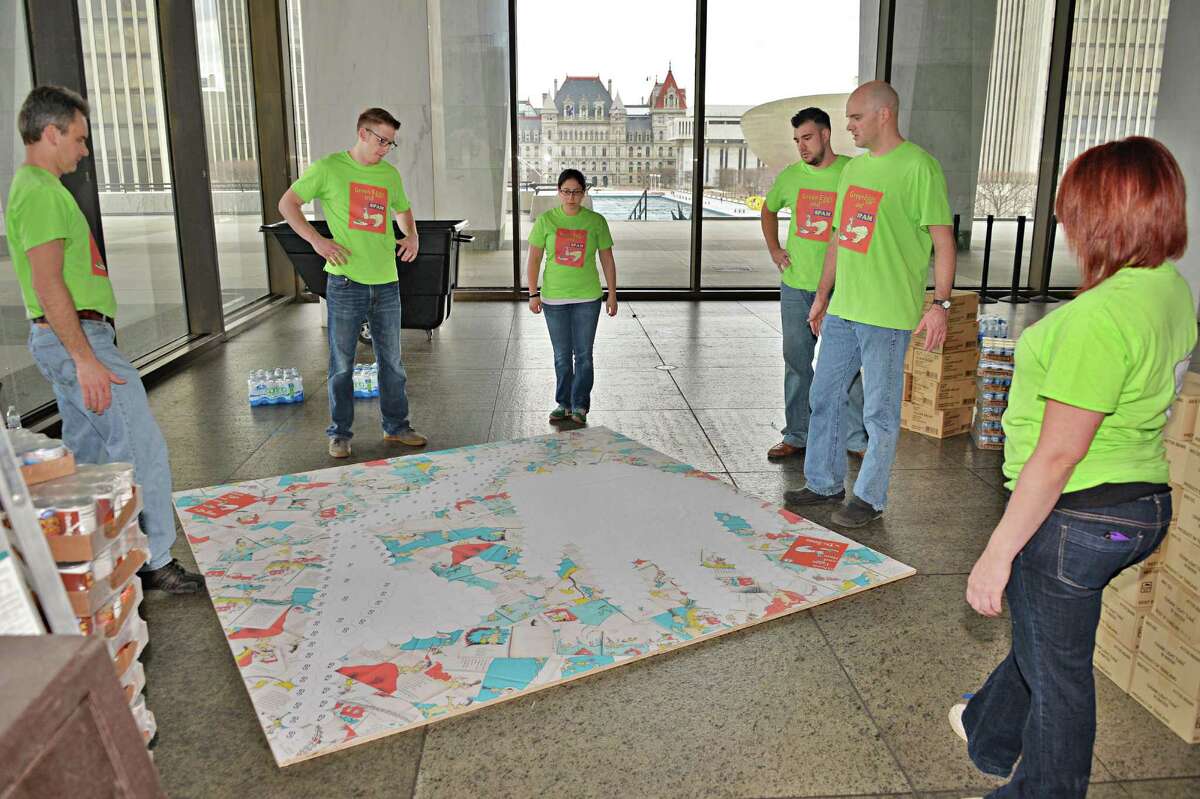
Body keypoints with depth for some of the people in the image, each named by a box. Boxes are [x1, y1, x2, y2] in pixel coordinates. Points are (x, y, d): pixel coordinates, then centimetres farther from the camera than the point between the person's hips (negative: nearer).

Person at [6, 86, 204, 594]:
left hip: (69, 339, 11)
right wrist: (86, 359, -24)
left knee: (86, 455, 16)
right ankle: (153, 563, -1)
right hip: (75, 339, -11)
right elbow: (49, 286, -22)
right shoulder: (40, 193, -14)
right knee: (142, 449, -8)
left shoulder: (37, 187, 19)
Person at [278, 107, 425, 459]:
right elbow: (287, 203, 3)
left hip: (386, 282, 4)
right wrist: (316, 239, -11)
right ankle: (340, 433, 16)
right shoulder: (329, 167, -1)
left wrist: (412, 235, 9)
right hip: (346, 281, -4)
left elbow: (403, 209, 30)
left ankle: (396, 426, 25)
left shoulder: (390, 174, 12)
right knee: (342, 364, 3)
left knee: (392, 361, 11)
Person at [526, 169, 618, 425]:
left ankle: (580, 406, 17)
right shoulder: (546, 220, -2)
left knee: (583, 355, 3)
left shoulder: (596, 221, -2)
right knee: (562, 356, 10)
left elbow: (607, 260, 4)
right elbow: (534, 259, 1)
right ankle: (563, 404, 24)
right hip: (554, 298, 1)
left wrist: (612, 296, 2)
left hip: (587, 298, -1)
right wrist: (533, 294, -4)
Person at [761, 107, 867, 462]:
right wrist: (773, 249, 13)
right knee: (796, 362, 10)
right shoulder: (791, 175, 6)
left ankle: (856, 438, 17)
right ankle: (796, 436, 22)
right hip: (795, 285, 4)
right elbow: (768, 210, 25)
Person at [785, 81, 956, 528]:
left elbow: (943, 241, -12)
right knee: (824, 398, 14)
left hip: (887, 314, -8)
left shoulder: (918, 167, -10)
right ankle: (824, 483, 29)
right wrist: (822, 296, 21)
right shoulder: (854, 168, 15)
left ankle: (870, 498, 16)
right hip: (841, 309, 8)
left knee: (880, 412, 3)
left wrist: (940, 304, -19)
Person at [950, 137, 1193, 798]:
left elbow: (1059, 454, -26)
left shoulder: (1102, 315, -27)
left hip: (1074, 517, -10)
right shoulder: (1174, 291, 3)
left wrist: (999, 552, -18)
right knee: (1040, 635, 29)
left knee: (1056, 673, 12)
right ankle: (989, 732, 54)